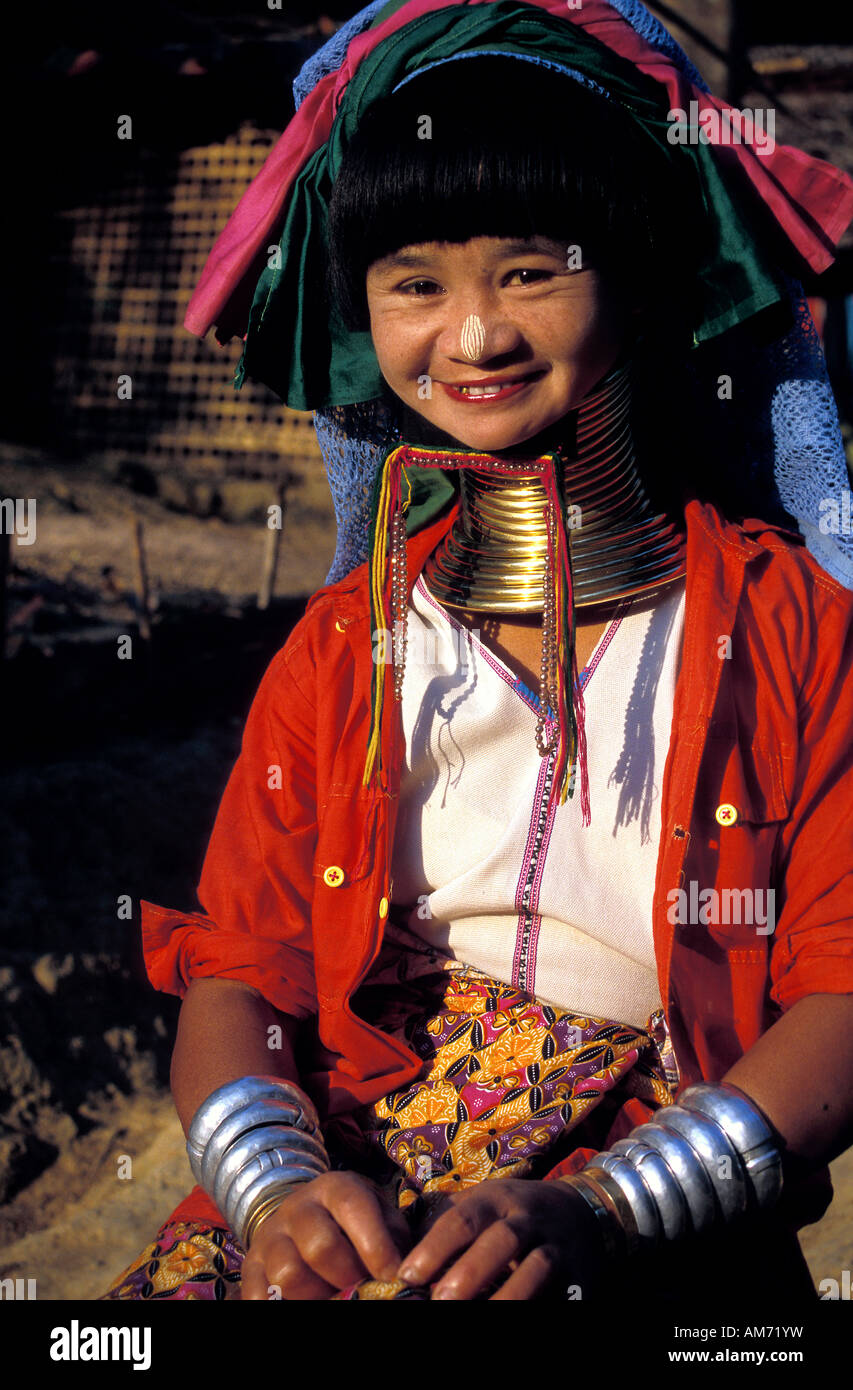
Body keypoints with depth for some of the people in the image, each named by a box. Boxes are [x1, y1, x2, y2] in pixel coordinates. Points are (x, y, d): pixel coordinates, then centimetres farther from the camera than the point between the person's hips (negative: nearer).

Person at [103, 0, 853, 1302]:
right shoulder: (340, 645, 10)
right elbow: (233, 981, 6)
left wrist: (596, 1213, -18)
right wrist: (278, 1185, -15)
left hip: (658, 1228, -2)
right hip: (347, 1169, 3)